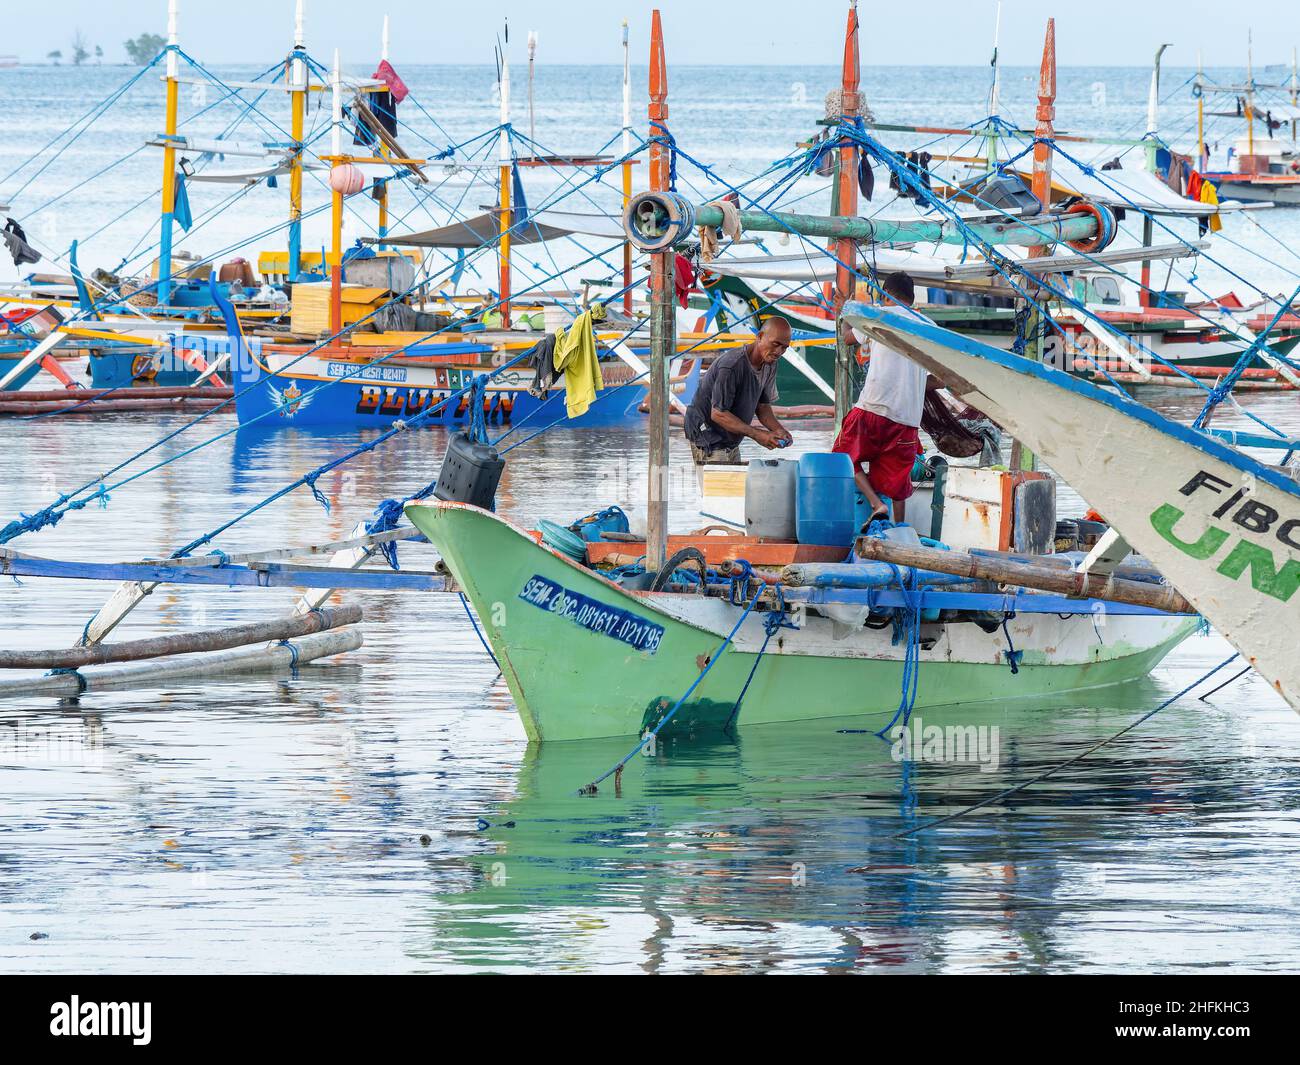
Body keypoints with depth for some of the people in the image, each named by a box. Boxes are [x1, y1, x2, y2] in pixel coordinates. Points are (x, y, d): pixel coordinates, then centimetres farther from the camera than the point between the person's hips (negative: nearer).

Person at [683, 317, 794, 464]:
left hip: (731, 442, 9)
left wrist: (778, 429, -12)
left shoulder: (770, 364, 0)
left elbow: (762, 406, 9)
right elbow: (718, 414, -26)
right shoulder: (731, 366, -27)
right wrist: (756, 434, -28)